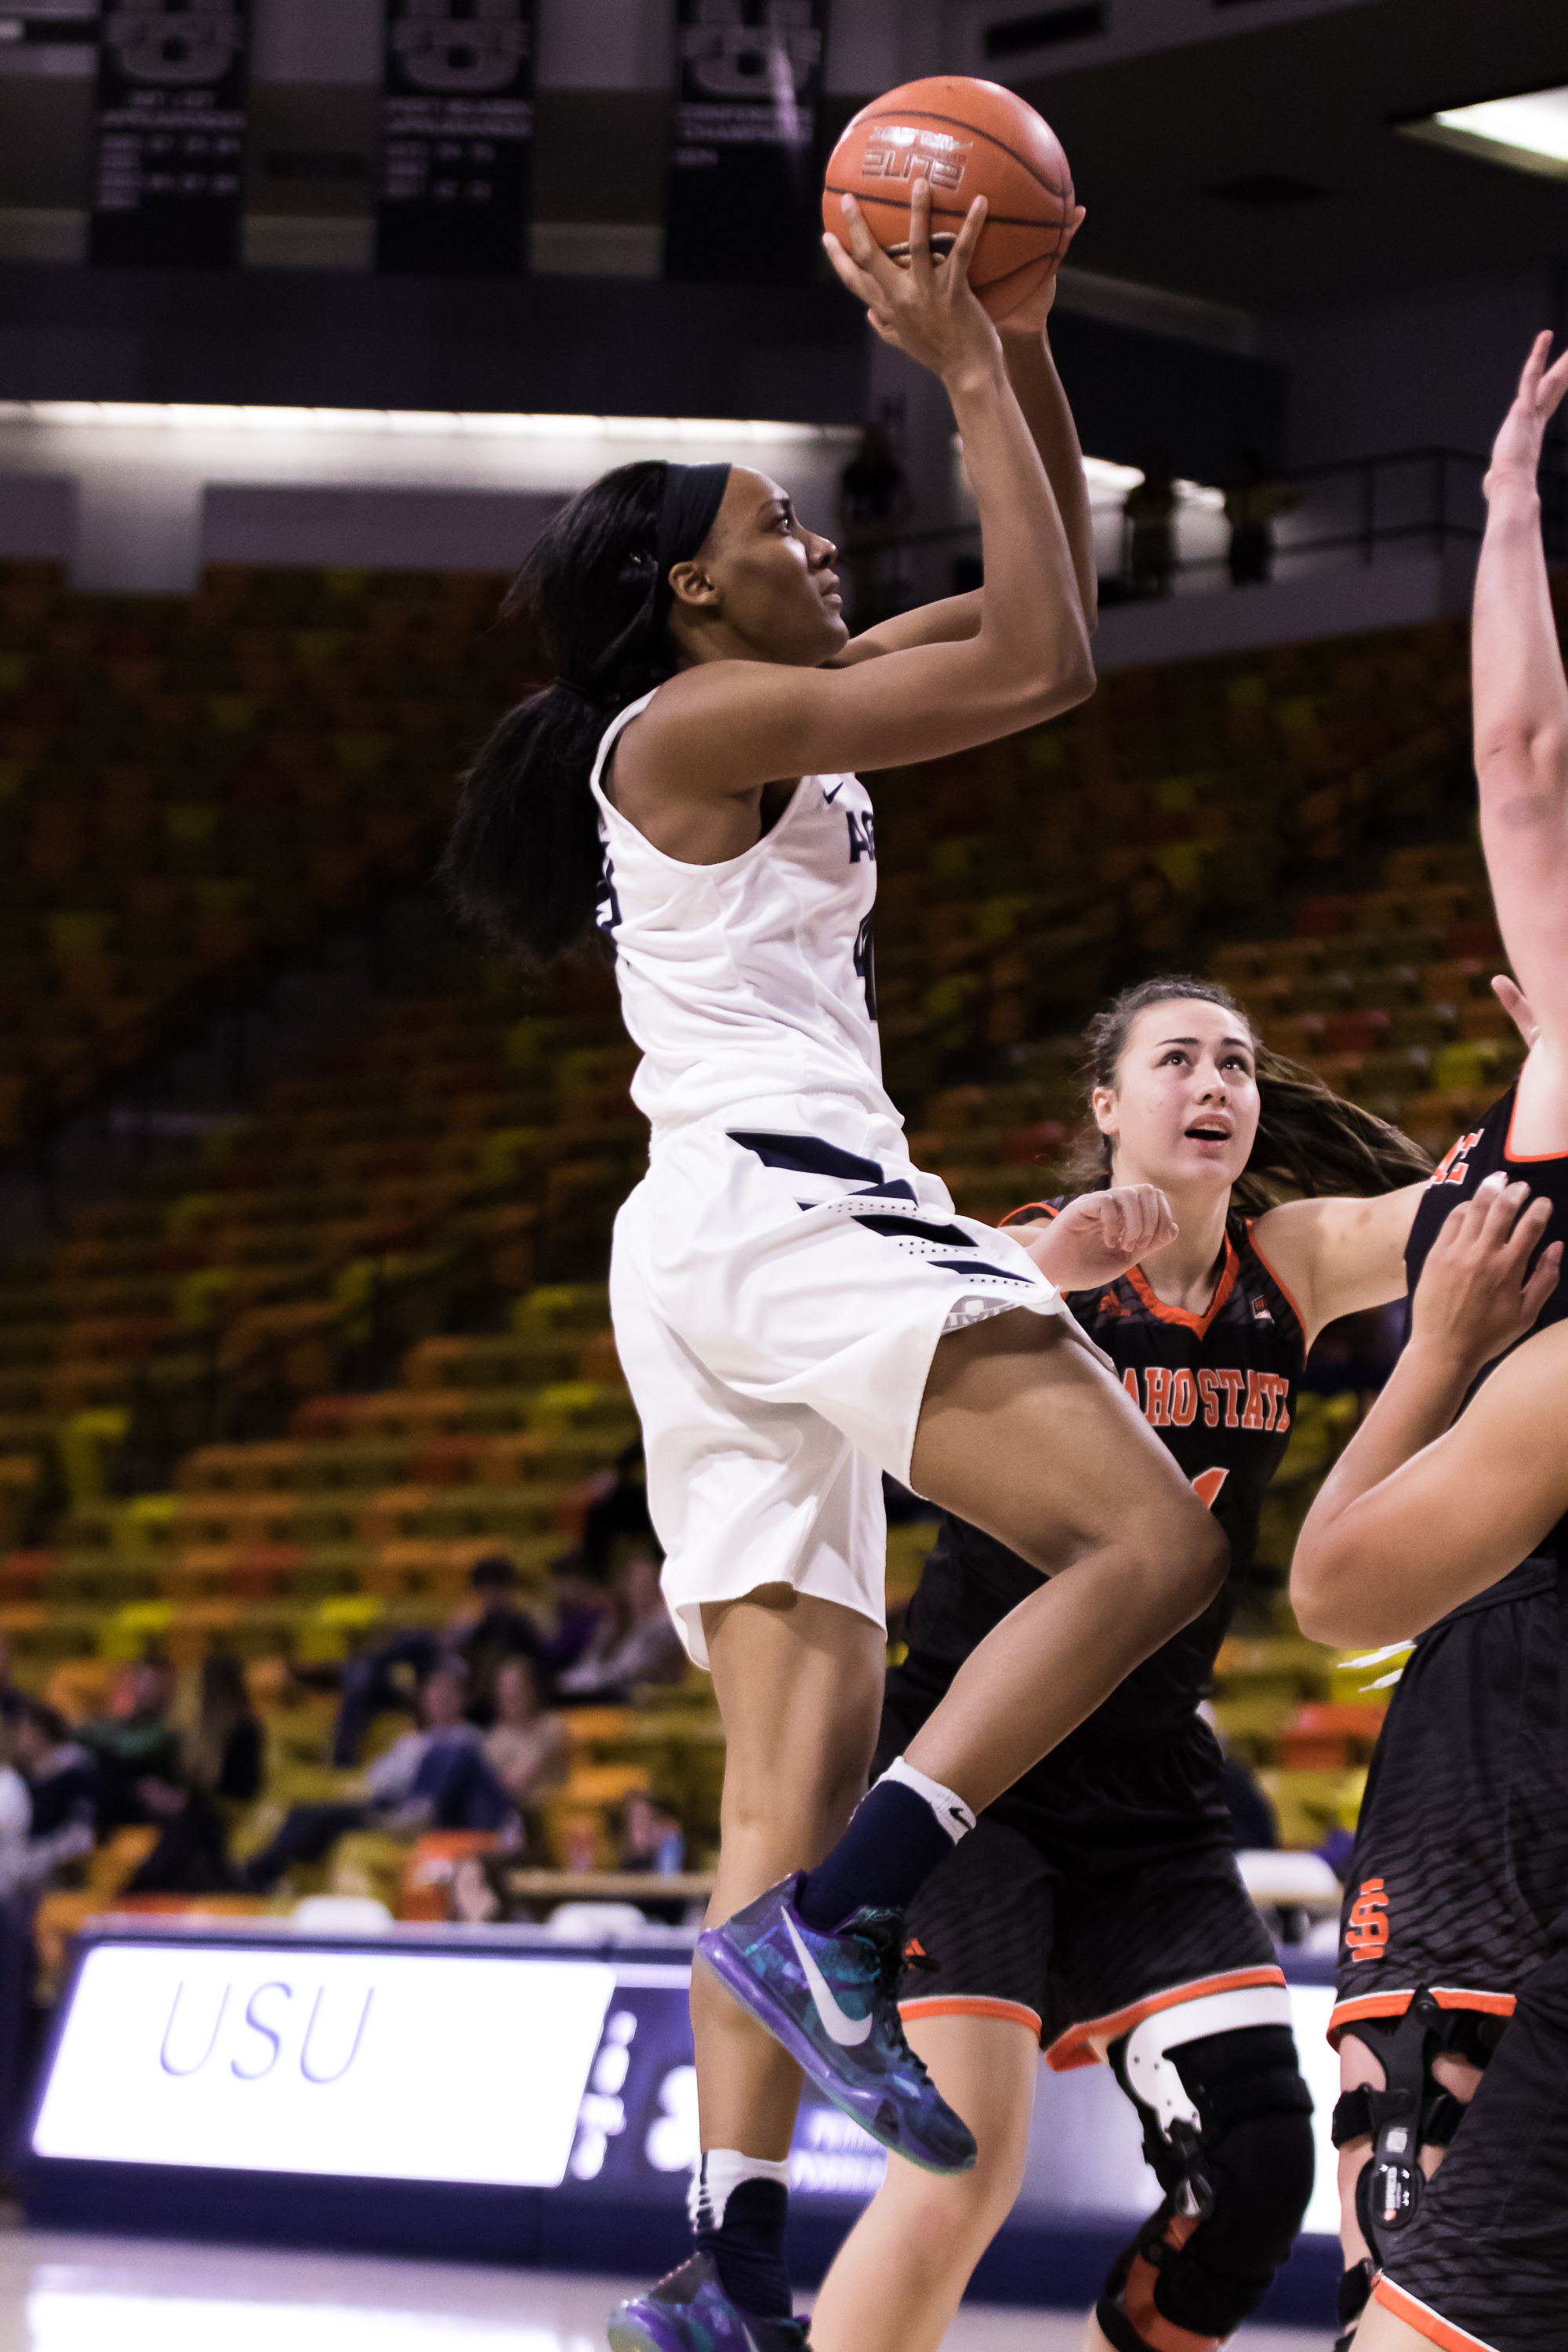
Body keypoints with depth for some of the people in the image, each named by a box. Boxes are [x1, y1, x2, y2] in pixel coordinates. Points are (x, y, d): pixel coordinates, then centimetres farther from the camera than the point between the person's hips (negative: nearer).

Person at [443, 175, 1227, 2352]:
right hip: (777, 1201, -10)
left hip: (723, 1262, 10)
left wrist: (1023, 340, 19)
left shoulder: (771, 724, 23)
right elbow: (1041, 666, -9)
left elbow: (1038, 606, 29)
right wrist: (963, 377, -2)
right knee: (1152, 1542, -19)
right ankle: (835, 1921, -26)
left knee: (804, 1759, 2)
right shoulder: (694, 723, -4)